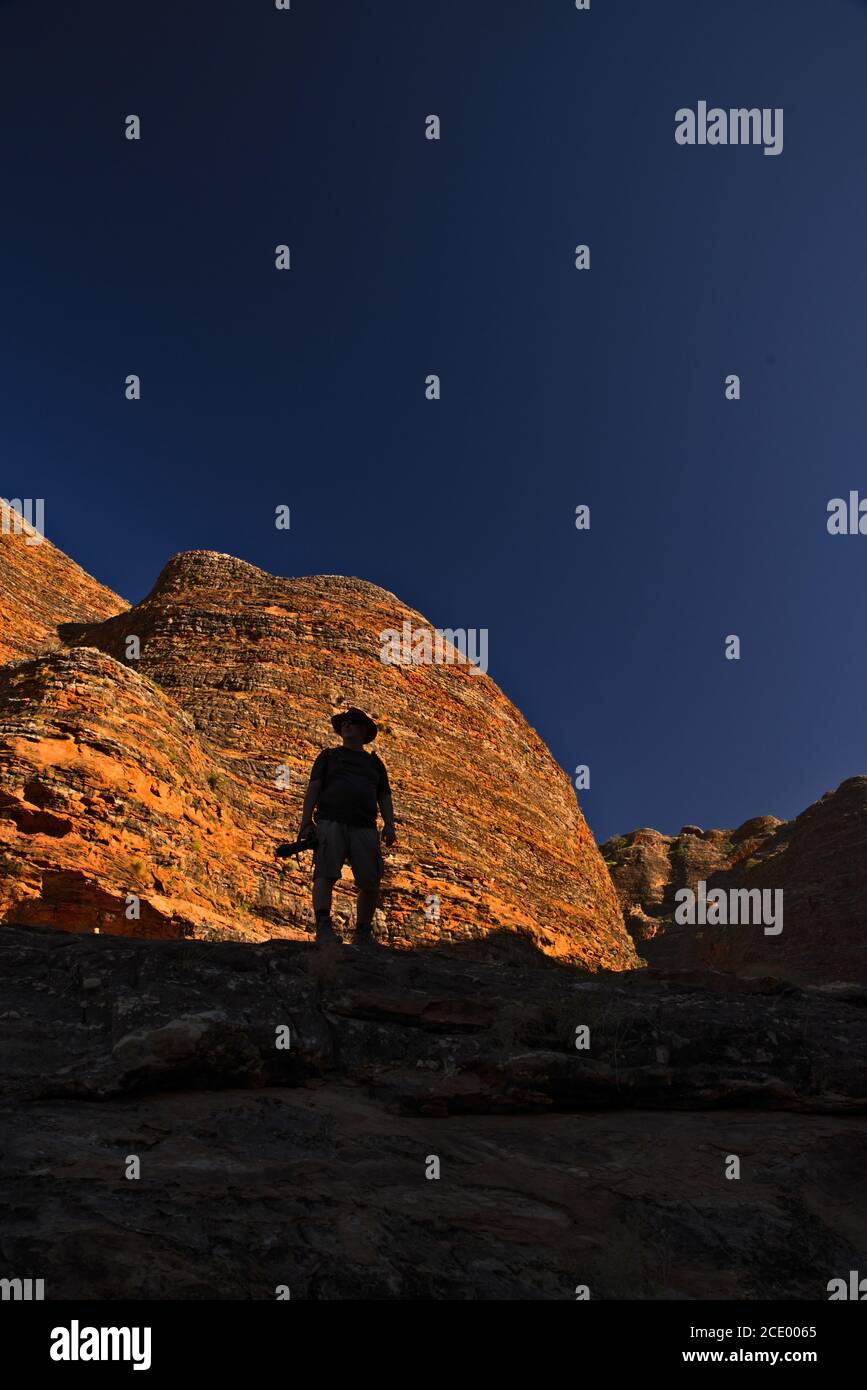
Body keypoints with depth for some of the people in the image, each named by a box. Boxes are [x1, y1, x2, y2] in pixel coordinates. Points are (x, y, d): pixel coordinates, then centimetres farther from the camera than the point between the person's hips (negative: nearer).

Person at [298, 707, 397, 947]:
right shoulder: (329, 756, 19)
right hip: (331, 822, -2)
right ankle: (324, 928, -27)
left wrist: (389, 825, 1)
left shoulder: (375, 763, 26)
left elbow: (384, 797, 19)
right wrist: (306, 821, -5)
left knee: (371, 883, -5)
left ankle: (363, 934, 7)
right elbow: (313, 789, 9)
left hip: (364, 828, 2)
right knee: (325, 874, -19)